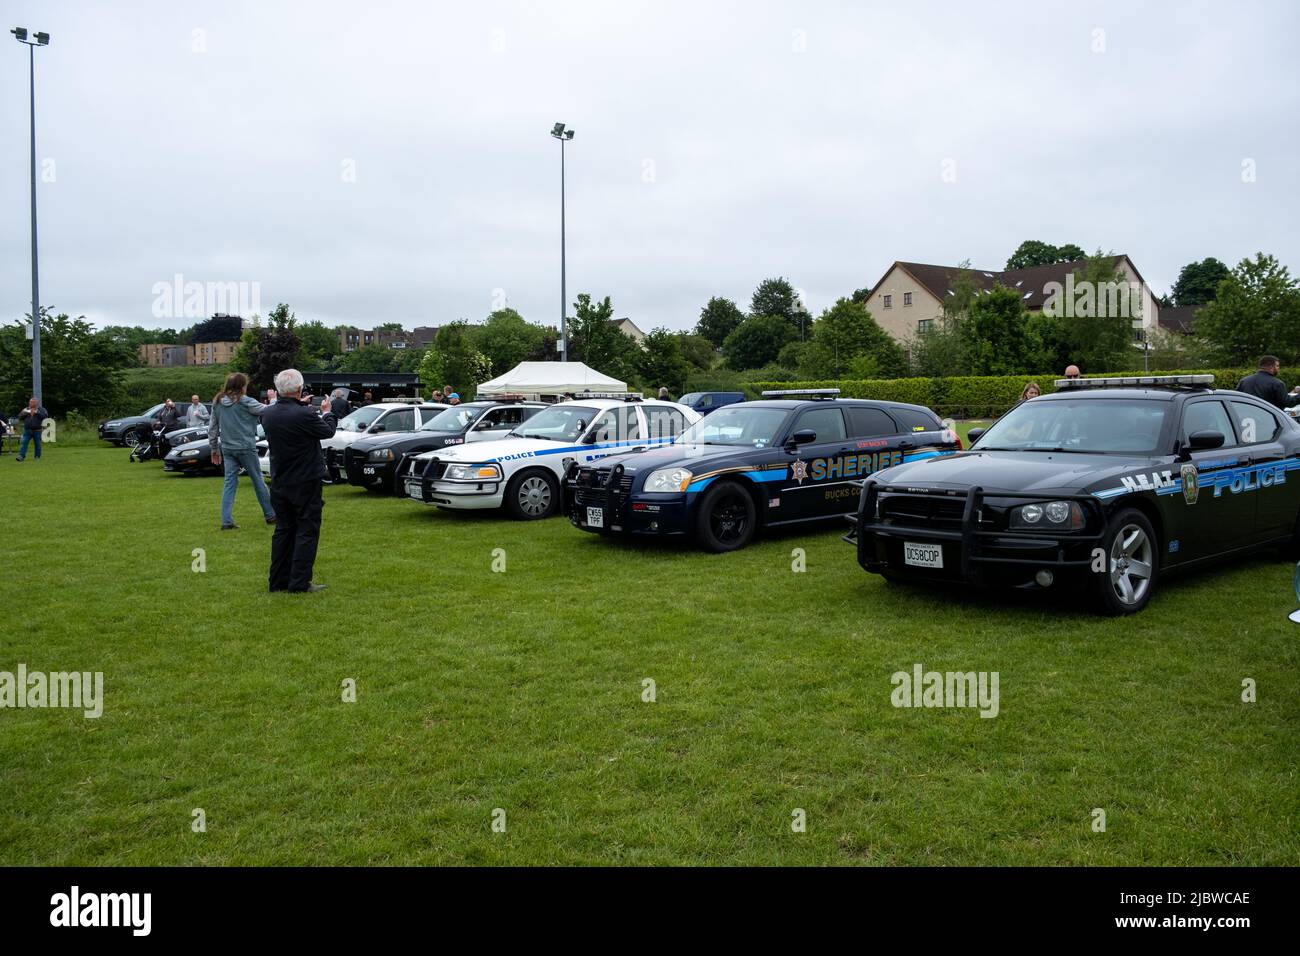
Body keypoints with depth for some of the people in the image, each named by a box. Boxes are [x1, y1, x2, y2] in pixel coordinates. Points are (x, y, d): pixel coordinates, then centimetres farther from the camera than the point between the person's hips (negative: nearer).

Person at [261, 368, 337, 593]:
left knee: (283, 530, 15)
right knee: (307, 531, 2)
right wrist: (326, 412, 14)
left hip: (279, 482, 6)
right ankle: (300, 582, 0)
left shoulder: (268, 414, -3)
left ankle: (278, 580, 19)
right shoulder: (304, 415, -22)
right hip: (305, 482, -6)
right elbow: (328, 431, -6)